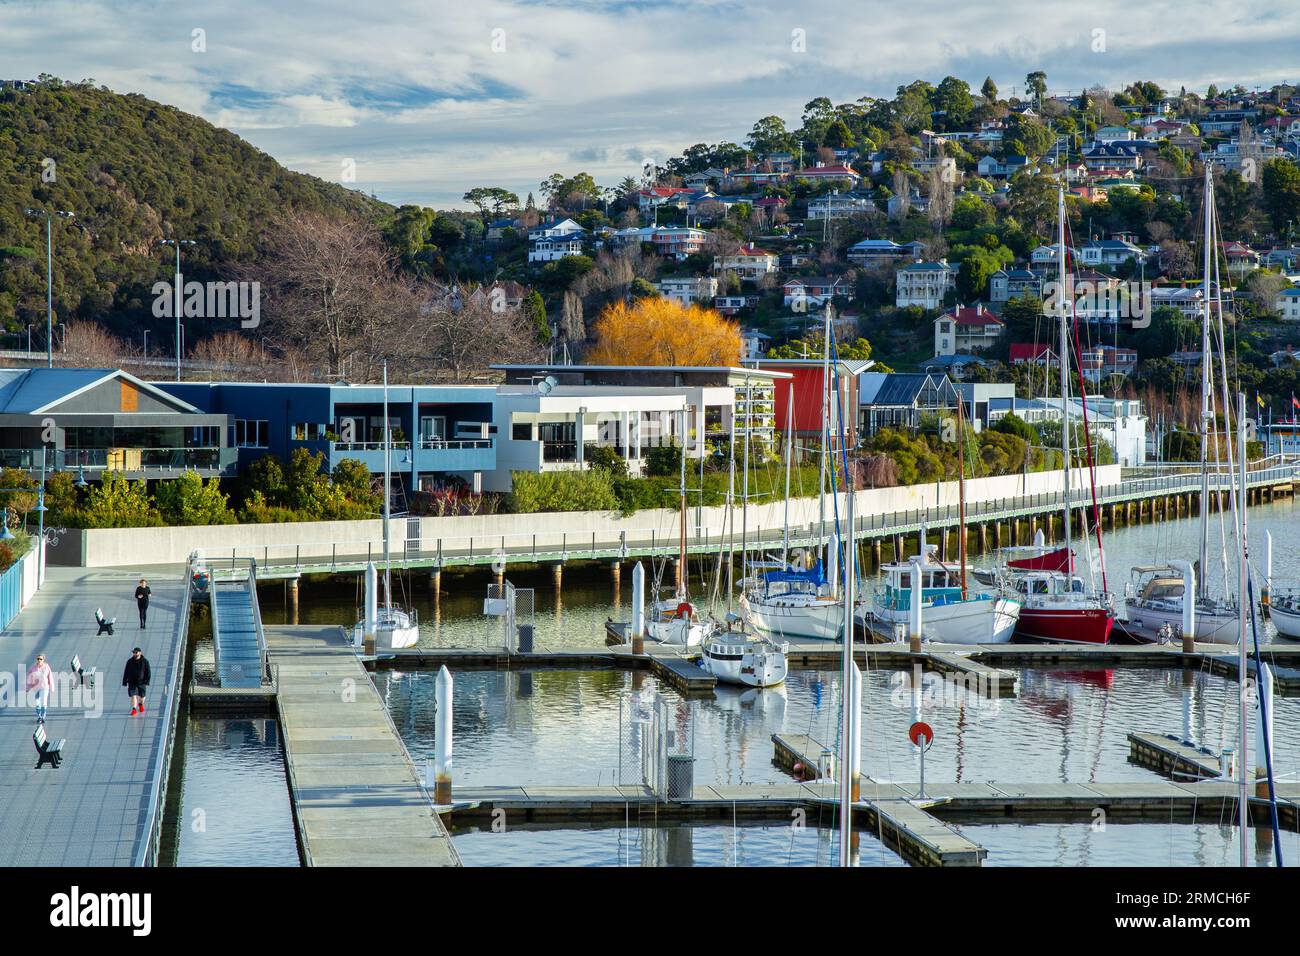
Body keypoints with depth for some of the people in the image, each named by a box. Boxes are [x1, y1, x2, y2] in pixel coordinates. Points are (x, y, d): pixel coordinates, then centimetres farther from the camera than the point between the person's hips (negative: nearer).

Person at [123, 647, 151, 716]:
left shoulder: (145, 661, -4)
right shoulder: (129, 661, 2)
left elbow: (148, 672, -3)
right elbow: (126, 672, 6)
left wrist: (146, 682, -12)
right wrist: (124, 682, 3)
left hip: (141, 682, -1)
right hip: (132, 682, 1)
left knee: (142, 696, 8)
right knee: (133, 695, -9)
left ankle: (141, 704, 38)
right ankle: (134, 709, -7)